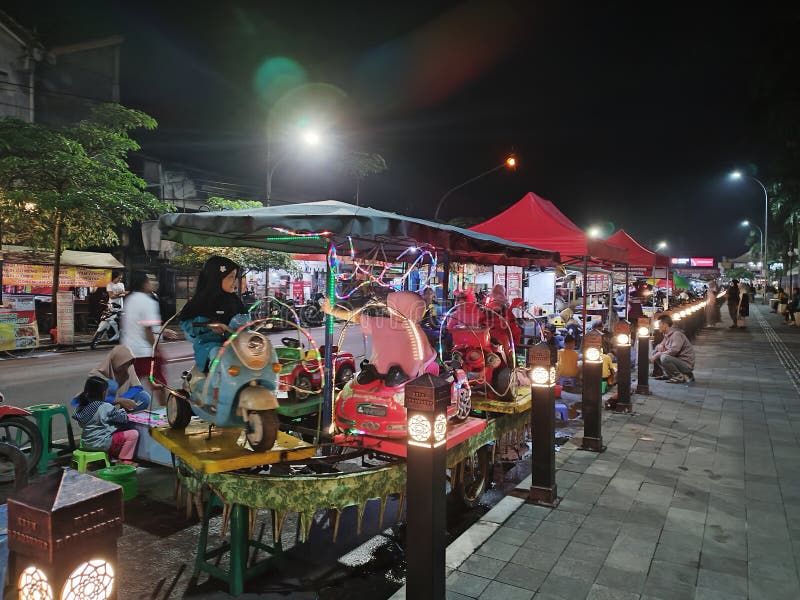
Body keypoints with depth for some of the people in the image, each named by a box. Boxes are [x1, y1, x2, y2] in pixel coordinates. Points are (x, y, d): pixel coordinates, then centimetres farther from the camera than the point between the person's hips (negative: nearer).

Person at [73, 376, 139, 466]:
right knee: (134, 434, -4)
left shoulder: (83, 405, 1)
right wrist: (121, 411, 14)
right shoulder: (105, 407, -19)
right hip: (100, 443, -8)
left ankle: (111, 455, 23)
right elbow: (123, 418, -10)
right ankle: (123, 460, 1)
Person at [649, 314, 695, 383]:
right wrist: (660, 346, -3)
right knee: (653, 353, 5)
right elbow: (661, 345, 23)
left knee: (664, 358, -35)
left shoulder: (677, 334, -18)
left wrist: (658, 354, -21)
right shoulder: (667, 335, 11)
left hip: (686, 364, -9)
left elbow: (674, 350, -30)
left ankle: (680, 376, -15)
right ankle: (668, 374, 9)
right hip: (676, 360, 9)